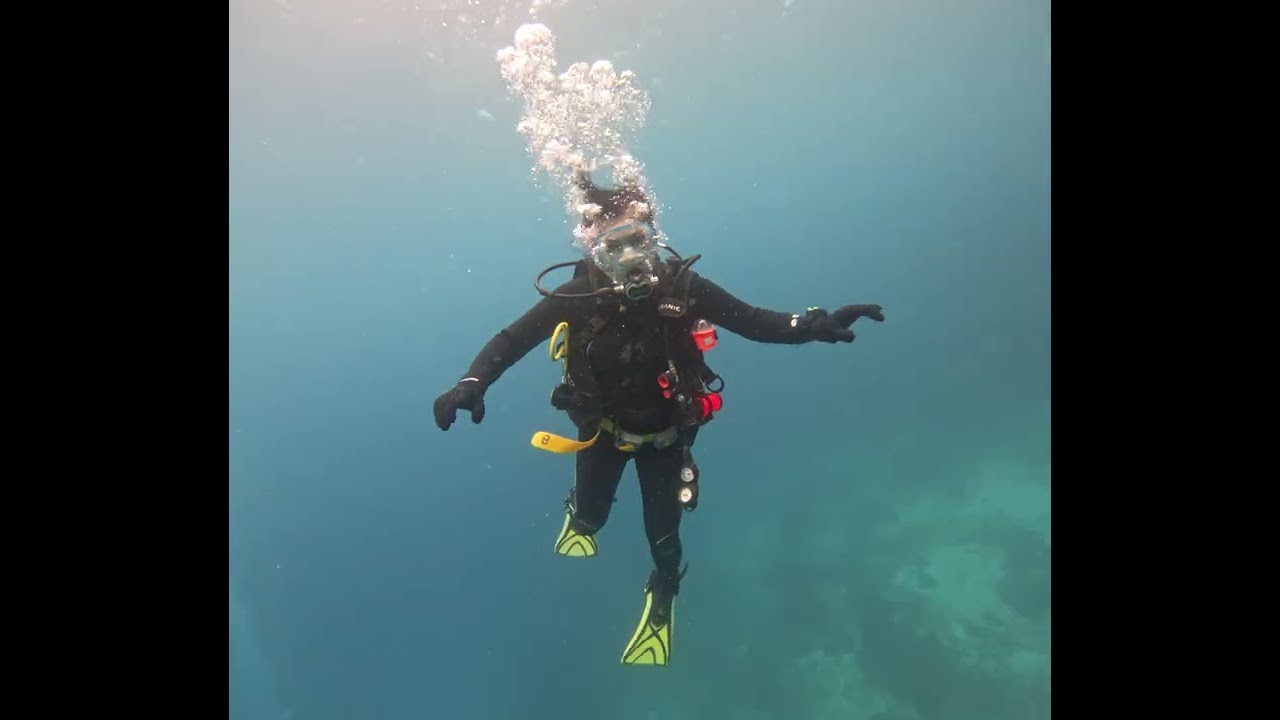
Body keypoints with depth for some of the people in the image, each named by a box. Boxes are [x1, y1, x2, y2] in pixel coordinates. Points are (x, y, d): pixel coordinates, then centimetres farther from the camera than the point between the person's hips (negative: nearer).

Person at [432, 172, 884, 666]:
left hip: (664, 433, 0)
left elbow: (754, 322, -19)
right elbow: (512, 339, -20)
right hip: (603, 429, 0)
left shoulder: (680, 285, -22)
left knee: (663, 537, 11)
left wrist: (815, 325, -34)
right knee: (590, 517, 18)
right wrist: (472, 384, -36)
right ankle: (578, 518, 60)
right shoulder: (579, 295, -23)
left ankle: (661, 603, 46)